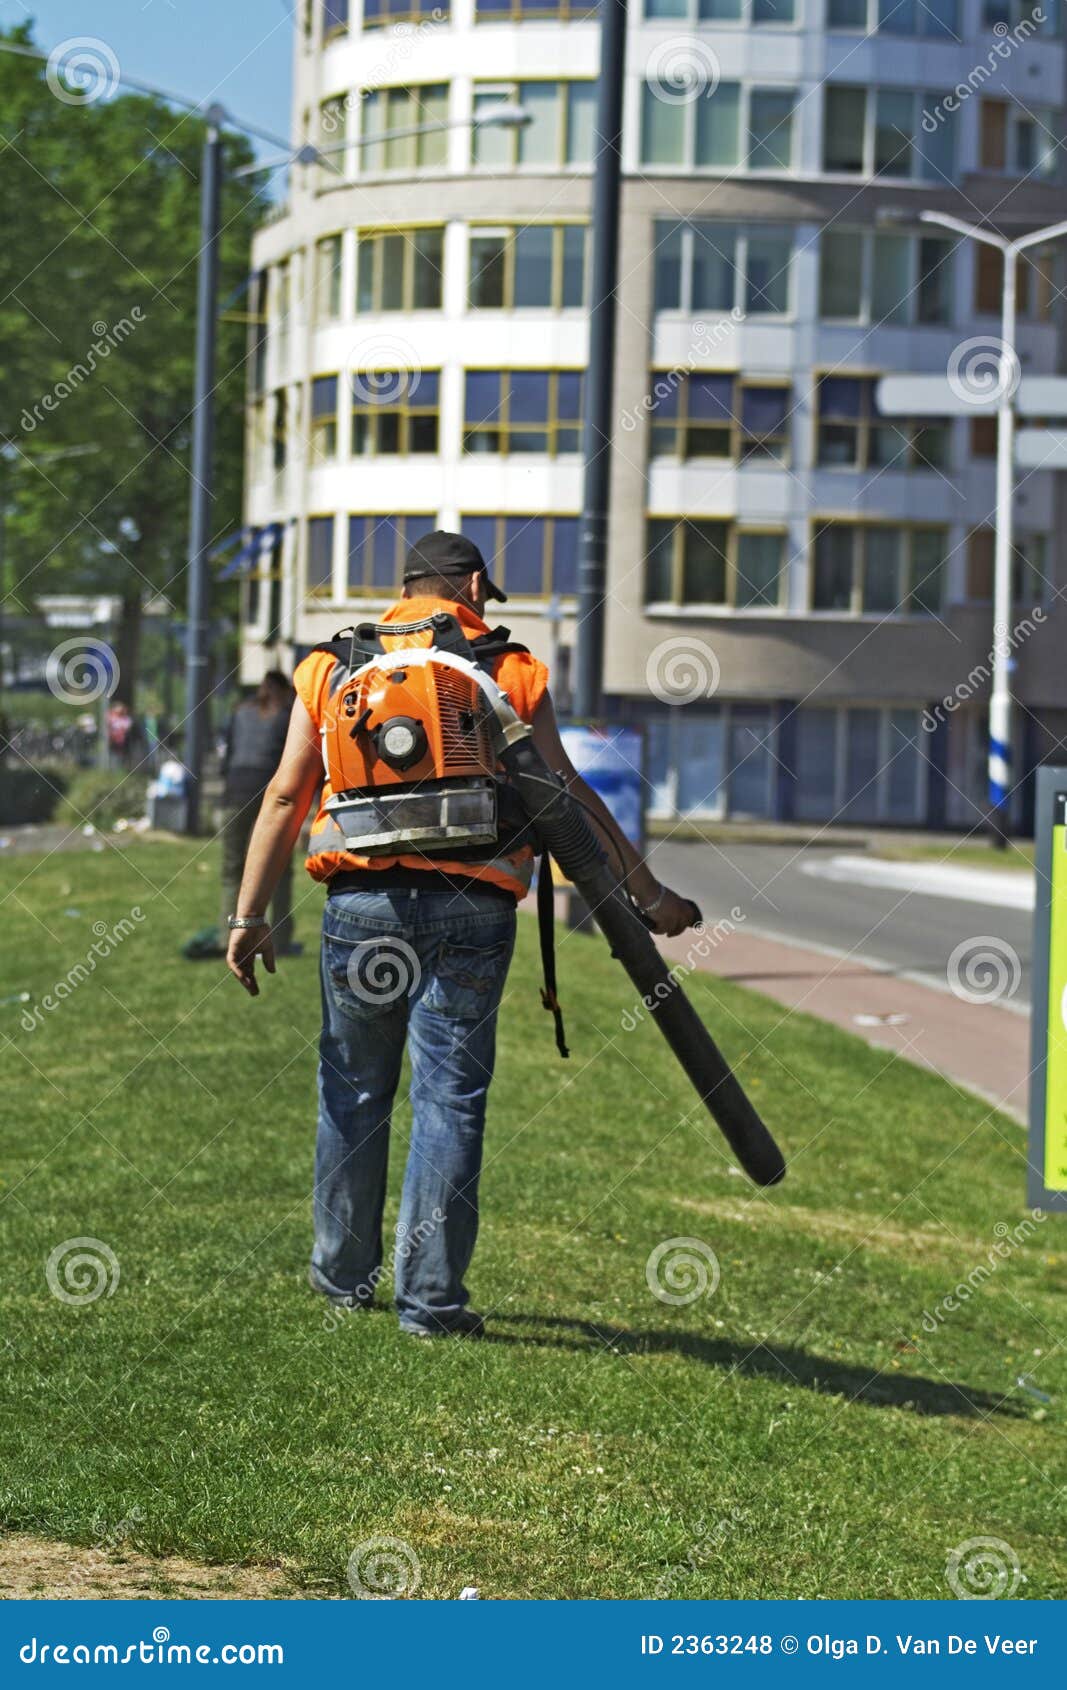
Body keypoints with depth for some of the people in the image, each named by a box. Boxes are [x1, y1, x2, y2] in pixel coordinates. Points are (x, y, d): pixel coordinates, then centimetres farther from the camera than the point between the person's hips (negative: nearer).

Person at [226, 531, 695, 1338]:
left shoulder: (332, 665, 10)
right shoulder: (512, 670, 6)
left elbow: (285, 796, 5)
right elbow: (566, 794, 4)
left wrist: (250, 915, 7)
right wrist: (647, 892, 10)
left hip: (362, 902, 1)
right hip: (472, 909, -1)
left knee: (353, 1091, 14)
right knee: (450, 1098, 3)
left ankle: (344, 1272, 24)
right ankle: (431, 1297, 3)